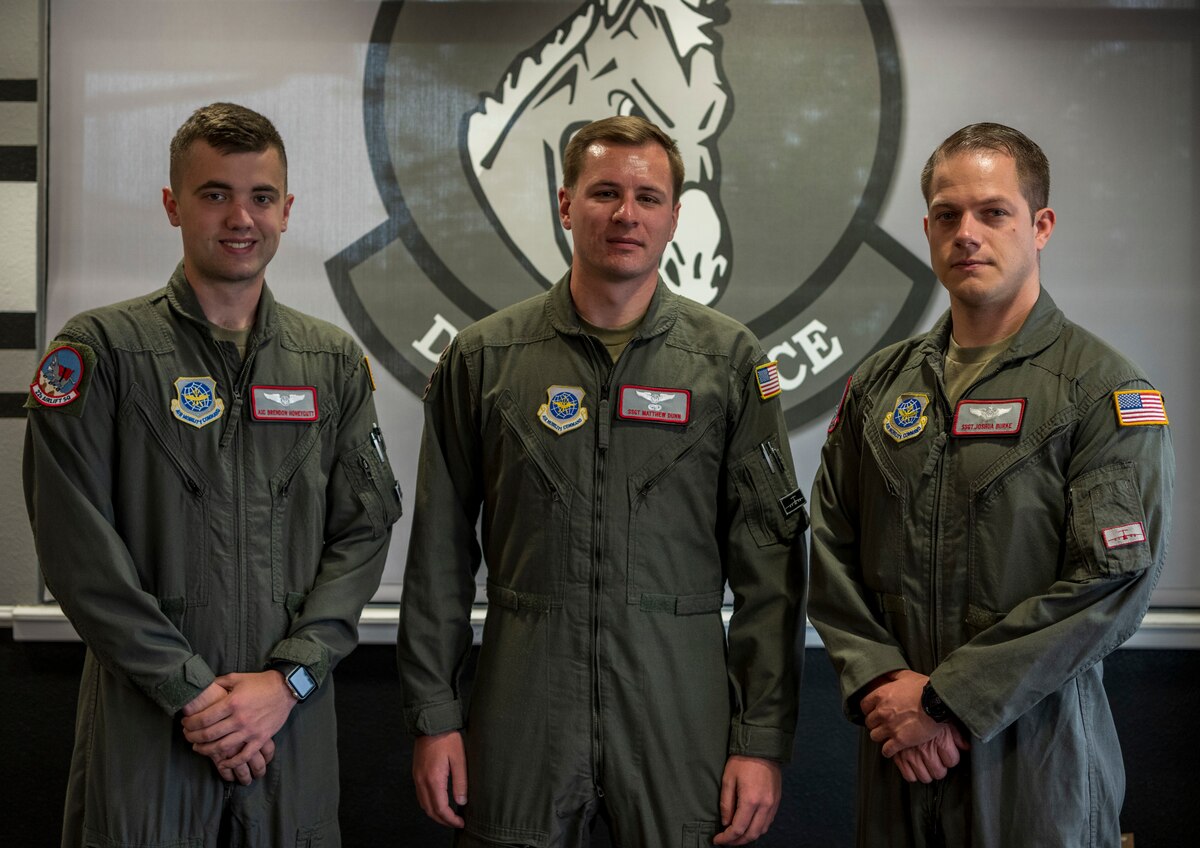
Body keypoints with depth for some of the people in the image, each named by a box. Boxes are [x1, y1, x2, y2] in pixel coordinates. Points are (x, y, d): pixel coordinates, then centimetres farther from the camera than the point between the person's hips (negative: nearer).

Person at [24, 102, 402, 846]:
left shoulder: (334, 361, 9)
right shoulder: (102, 349, -2)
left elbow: (366, 528, 3)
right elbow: (79, 546, -8)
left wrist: (287, 679, -9)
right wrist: (191, 690, -12)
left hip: (293, 722, 3)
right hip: (146, 727, -2)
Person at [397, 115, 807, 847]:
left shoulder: (730, 361, 2)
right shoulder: (483, 359, 4)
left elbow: (769, 562, 0)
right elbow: (441, 553, 6)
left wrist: (763, 738, -4)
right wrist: (434, 716, 2)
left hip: (680, 708, 0)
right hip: (522, 707, 1)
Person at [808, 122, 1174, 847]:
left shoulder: (1106, 389, -7)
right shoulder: (879, 385, 9)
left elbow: (1115, 582, -15)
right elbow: (832, 551, 7)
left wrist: (946, 699, -16)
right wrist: (880, 683, -9)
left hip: (1036, 758, -4)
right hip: (897, 751, 4)